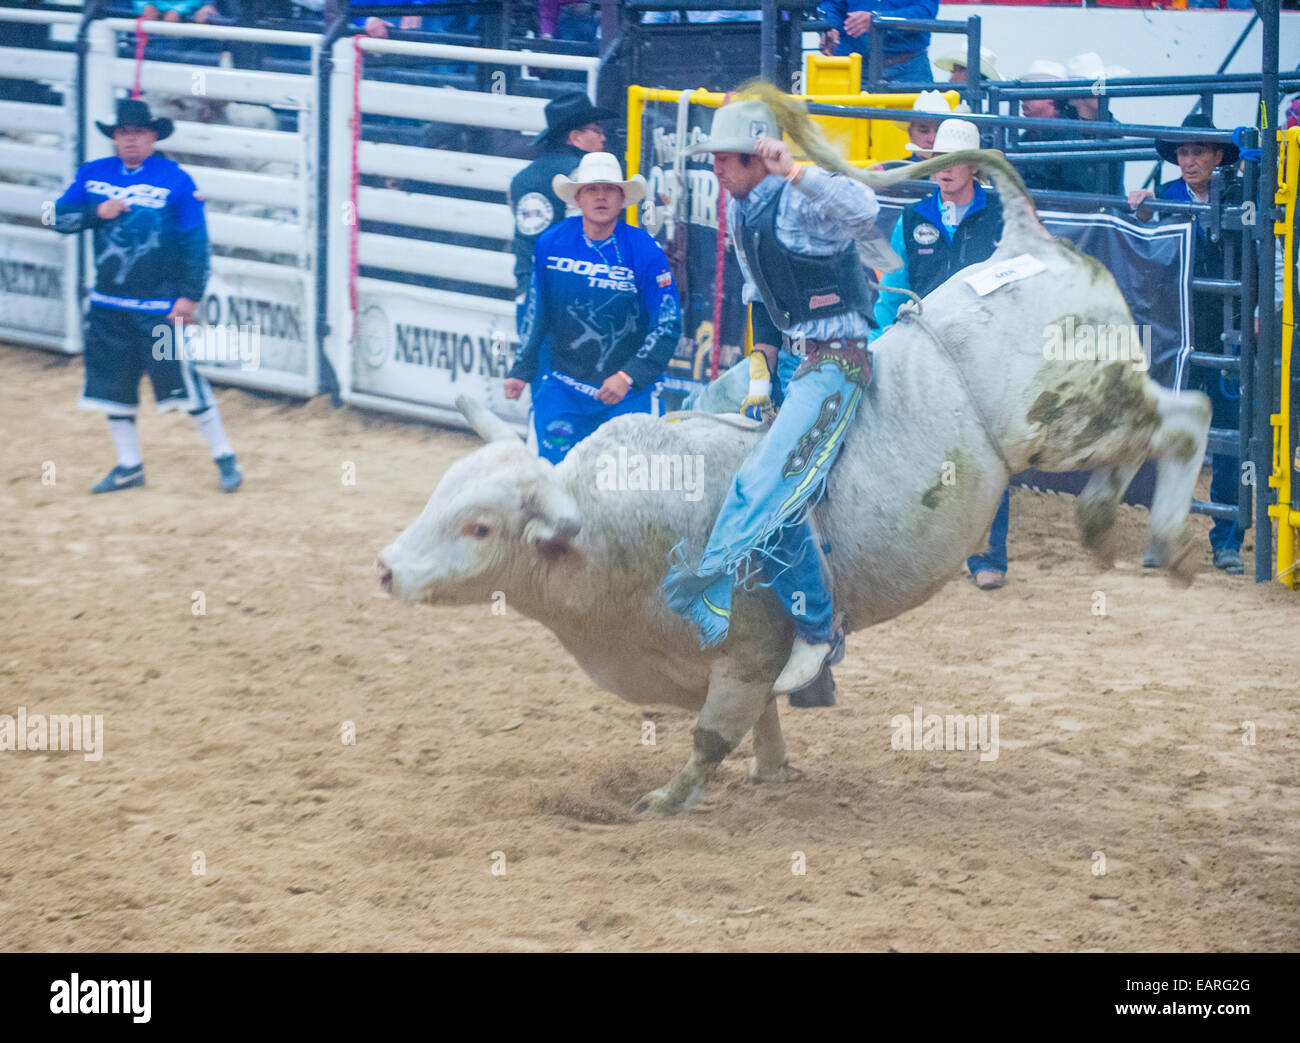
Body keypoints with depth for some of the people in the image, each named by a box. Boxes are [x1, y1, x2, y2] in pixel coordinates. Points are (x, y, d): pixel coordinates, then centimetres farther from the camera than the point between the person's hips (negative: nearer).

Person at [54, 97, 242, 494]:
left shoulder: (176, 180, -7)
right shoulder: (93, 175, 6)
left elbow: (196, 242, -6)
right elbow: (60, 217, 5)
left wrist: (190, 296, -12)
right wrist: (96, 212, -13)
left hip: (158, 307, -5)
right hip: (108, 305, 5)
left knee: (184, 382, -7)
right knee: (112, 384, 10)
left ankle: (224, 457, 5)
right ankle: (129, 466, 23)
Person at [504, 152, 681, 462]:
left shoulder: (645, 251, -10)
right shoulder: (551, 244, -1)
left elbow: (669, 326, -8)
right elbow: (536, 312, 13)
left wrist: (628, 377, -16)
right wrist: (521, 371, 14)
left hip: (628, 393, -2)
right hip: (563, 389, 2)